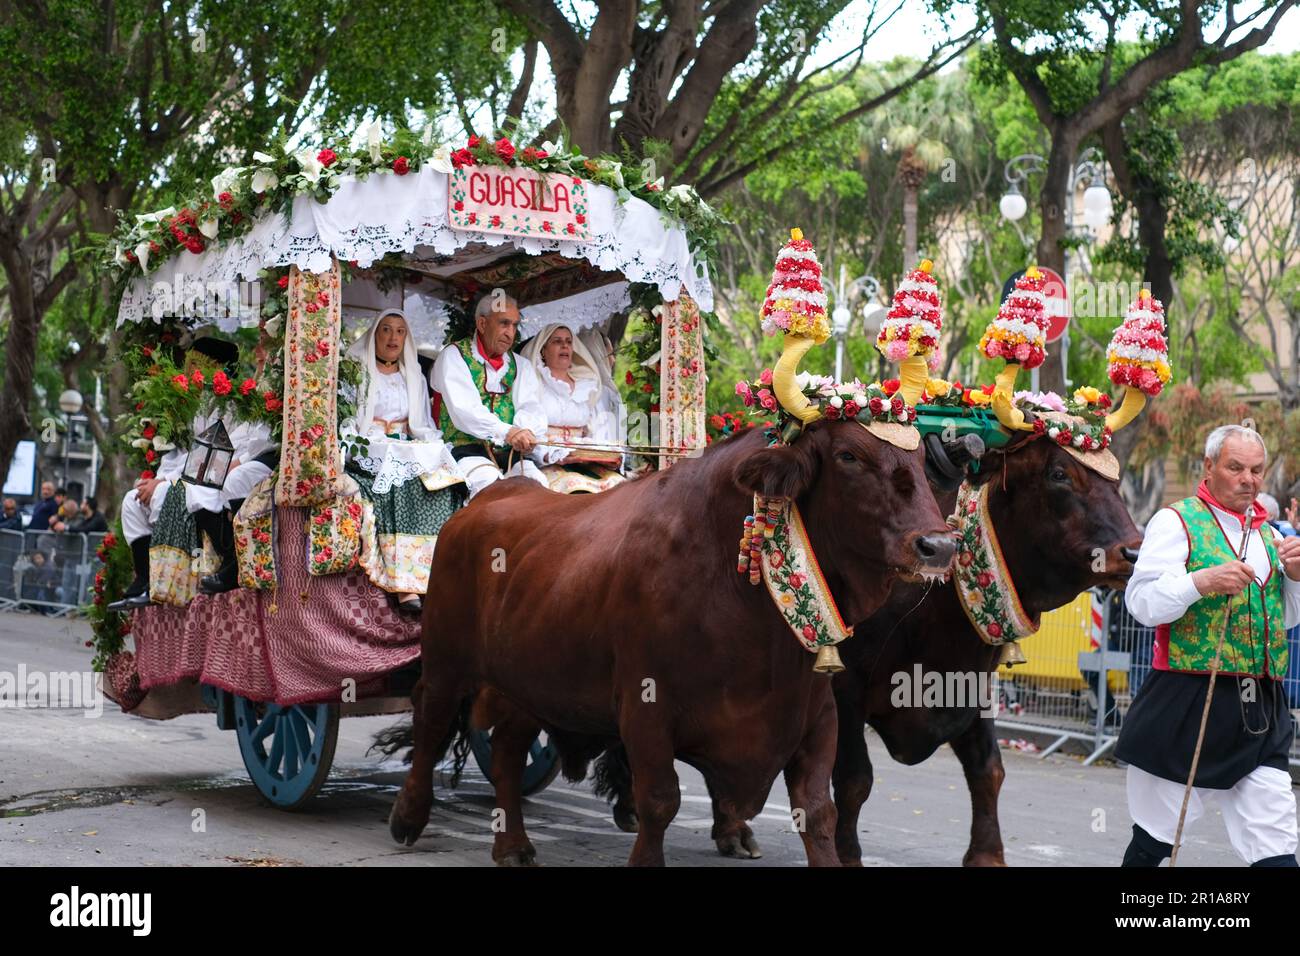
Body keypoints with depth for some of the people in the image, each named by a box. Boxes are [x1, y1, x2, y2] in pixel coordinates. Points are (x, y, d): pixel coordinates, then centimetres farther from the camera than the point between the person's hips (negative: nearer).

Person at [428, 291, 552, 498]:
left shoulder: (521, 366, 20)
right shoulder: (453, 357, 4)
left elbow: (532, 409, 4)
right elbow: (464, 409, -12)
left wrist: (526, 431, -23)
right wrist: (507, 432, -28)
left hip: (511, 451, 4)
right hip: (465, 448, -4)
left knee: (537, 484, -27)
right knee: (489, 485, -35)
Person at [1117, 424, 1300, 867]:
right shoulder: (1177, 521, -2)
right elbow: (1141, 601, -12)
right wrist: (1203, 581, -26)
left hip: (1260, 713, 5)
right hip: (1186, 704, -5)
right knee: (1152, 843, 7)